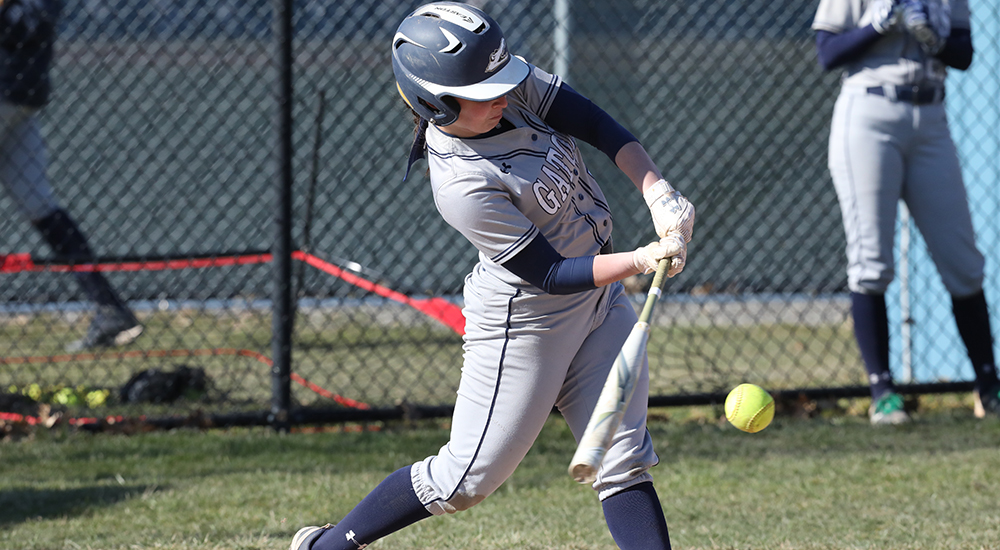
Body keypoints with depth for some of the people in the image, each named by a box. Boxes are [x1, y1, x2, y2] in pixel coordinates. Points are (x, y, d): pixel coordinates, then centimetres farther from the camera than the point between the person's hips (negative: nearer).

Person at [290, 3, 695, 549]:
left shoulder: (514, 88, -10)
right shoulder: (460, 185, -29)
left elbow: (599, 126, -6)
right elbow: (551, 275, -25)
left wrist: (659, 196, -19)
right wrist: (644, 260, -30)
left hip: (601, 299, 7)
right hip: (523, 321, -7)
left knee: (624, 463, 4)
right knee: (465, 479, 1)